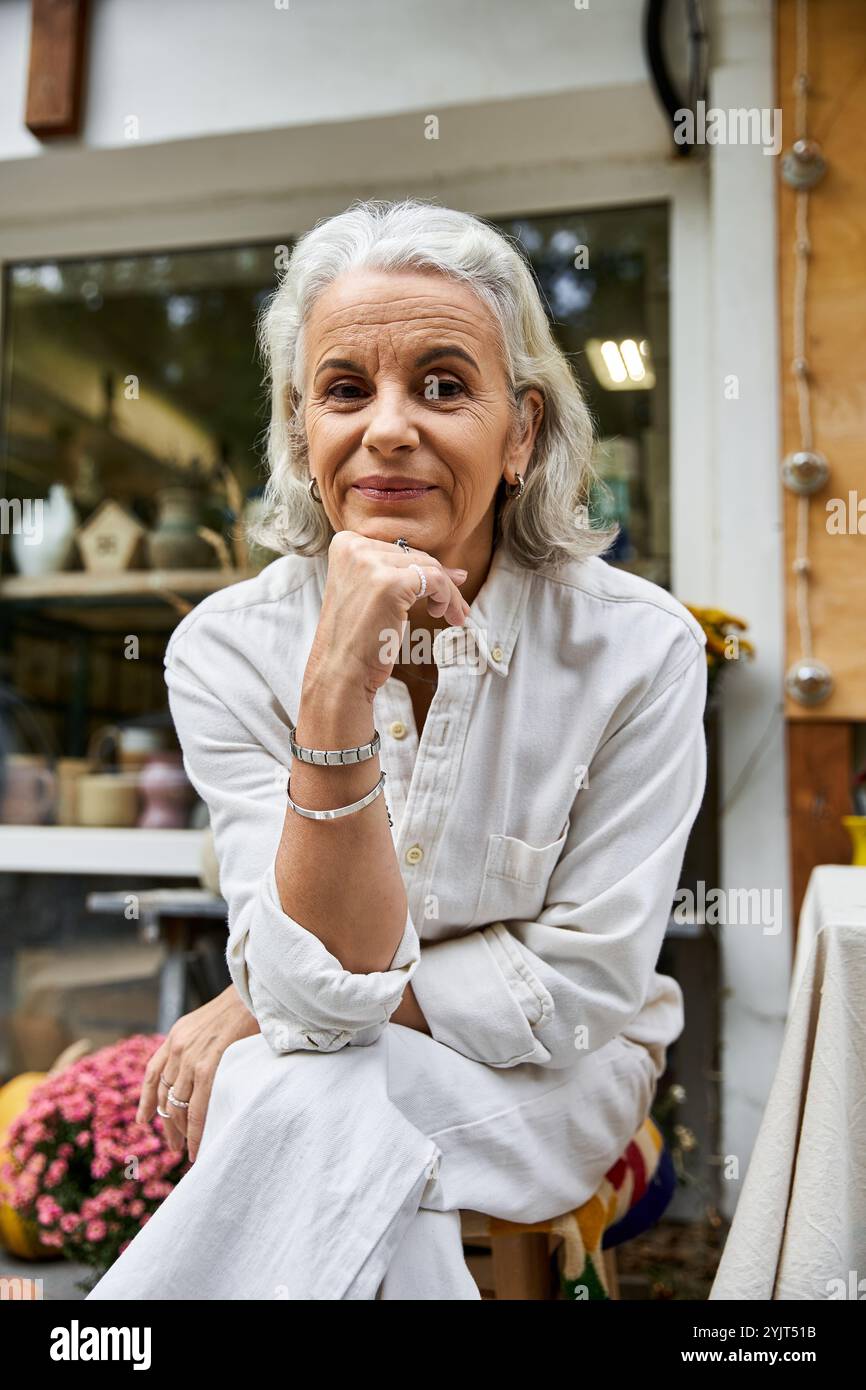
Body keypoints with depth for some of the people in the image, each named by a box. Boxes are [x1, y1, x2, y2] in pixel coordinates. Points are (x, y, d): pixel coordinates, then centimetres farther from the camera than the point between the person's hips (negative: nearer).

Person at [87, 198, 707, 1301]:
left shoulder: (638, 645, -17)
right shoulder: (228, 649, -14)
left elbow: (584, 981, -14)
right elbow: (320, 989, -21)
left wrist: (262, 1013, -15)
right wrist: (334, 701, -37)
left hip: (550, 1079, -1)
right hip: (326, 1063, 2)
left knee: (300, 1100, -30)